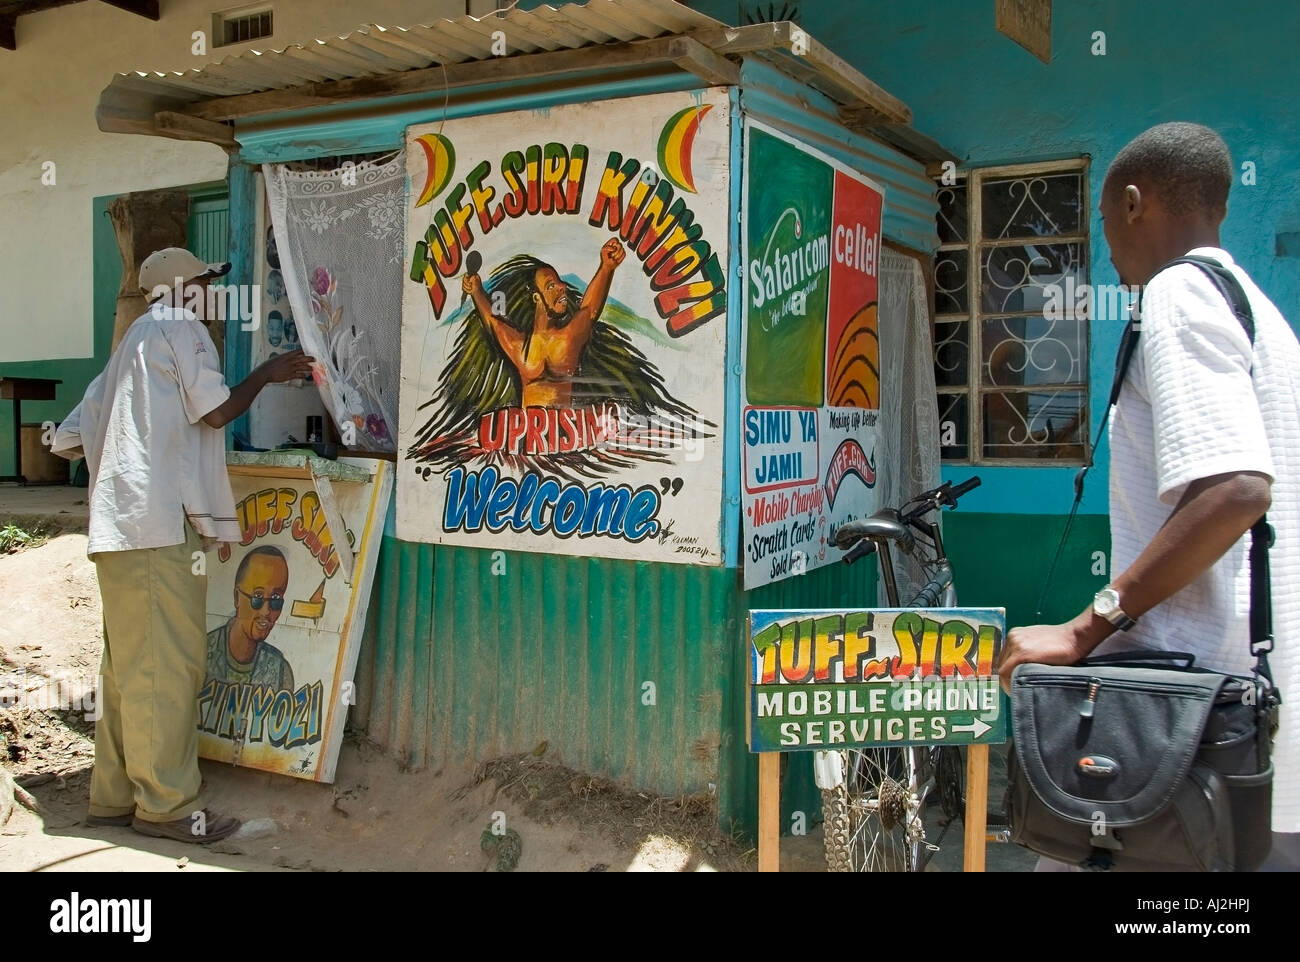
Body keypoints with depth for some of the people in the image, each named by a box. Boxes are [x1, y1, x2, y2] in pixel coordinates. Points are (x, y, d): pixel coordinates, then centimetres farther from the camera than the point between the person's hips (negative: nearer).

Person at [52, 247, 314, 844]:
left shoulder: (131, 343, 25)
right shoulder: (179, 330, 0)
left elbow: (68, 440, 21)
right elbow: (217, 411, -5)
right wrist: (268, 373, 7)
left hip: (119, 525, 9)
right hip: (159, 523, -9)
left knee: (129, 663, 12)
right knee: (167, 663, -6)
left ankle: (114, 797, 19)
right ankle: (167, 804, -2)